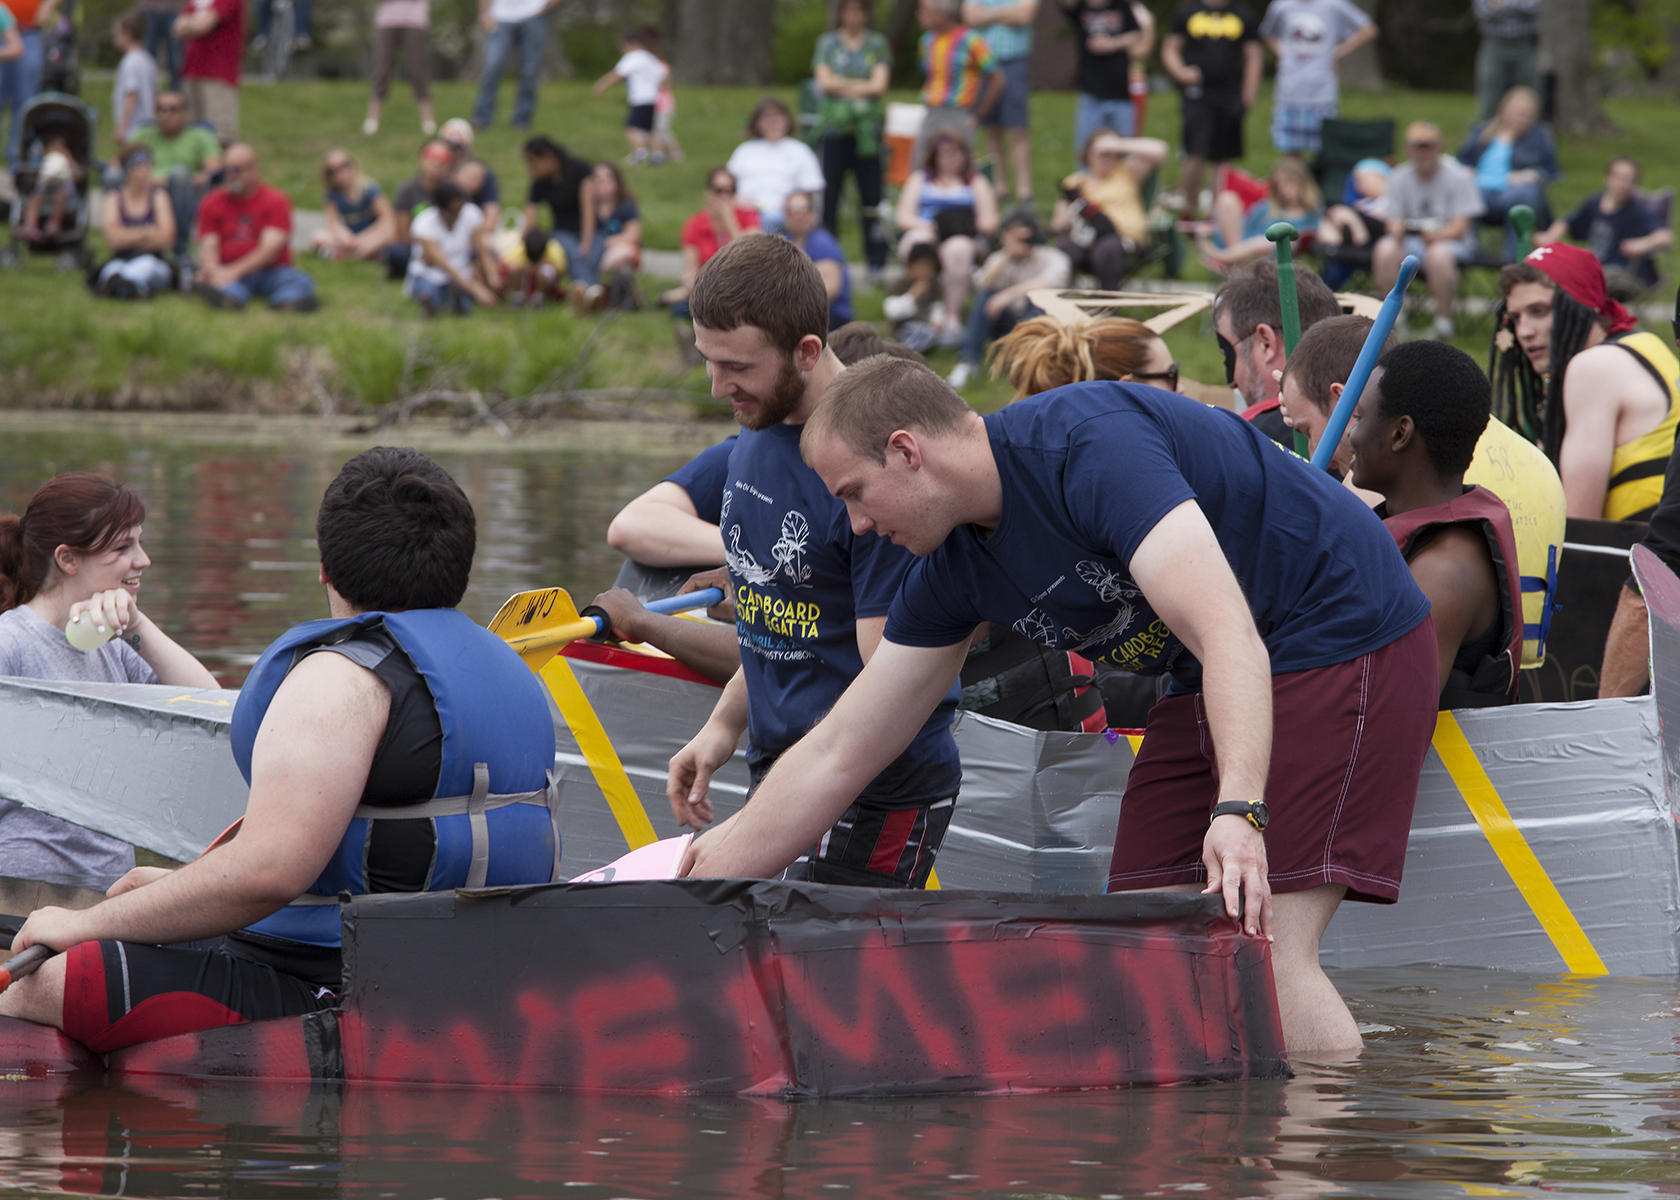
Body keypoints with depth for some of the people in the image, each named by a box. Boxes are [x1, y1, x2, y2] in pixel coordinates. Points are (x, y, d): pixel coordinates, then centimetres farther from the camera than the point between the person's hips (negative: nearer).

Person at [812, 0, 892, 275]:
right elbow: (824, 81, -2)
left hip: (867, 127, 0)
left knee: (871, 193, -2)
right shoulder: (827, 43, 10)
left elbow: (879, 85, -2)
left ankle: (877, 259, 3)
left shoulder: (877, 44, 9)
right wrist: (861, 85, -6)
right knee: (828, 192, -3)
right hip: (833, 126, 0)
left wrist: (843, 86, -6)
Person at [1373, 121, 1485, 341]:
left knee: (1439, 253, -39)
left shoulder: (1458, 177, -7)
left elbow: (1459, 227, -12)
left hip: (1452, 241, -3)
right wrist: (1397, 231, -24)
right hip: (1412, 241, 3)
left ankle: (1444, 320, -23)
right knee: (1385, 249, -30)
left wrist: (1436, 235, -32)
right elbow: (1395, 222, 2)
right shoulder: (1400, 178, 4)